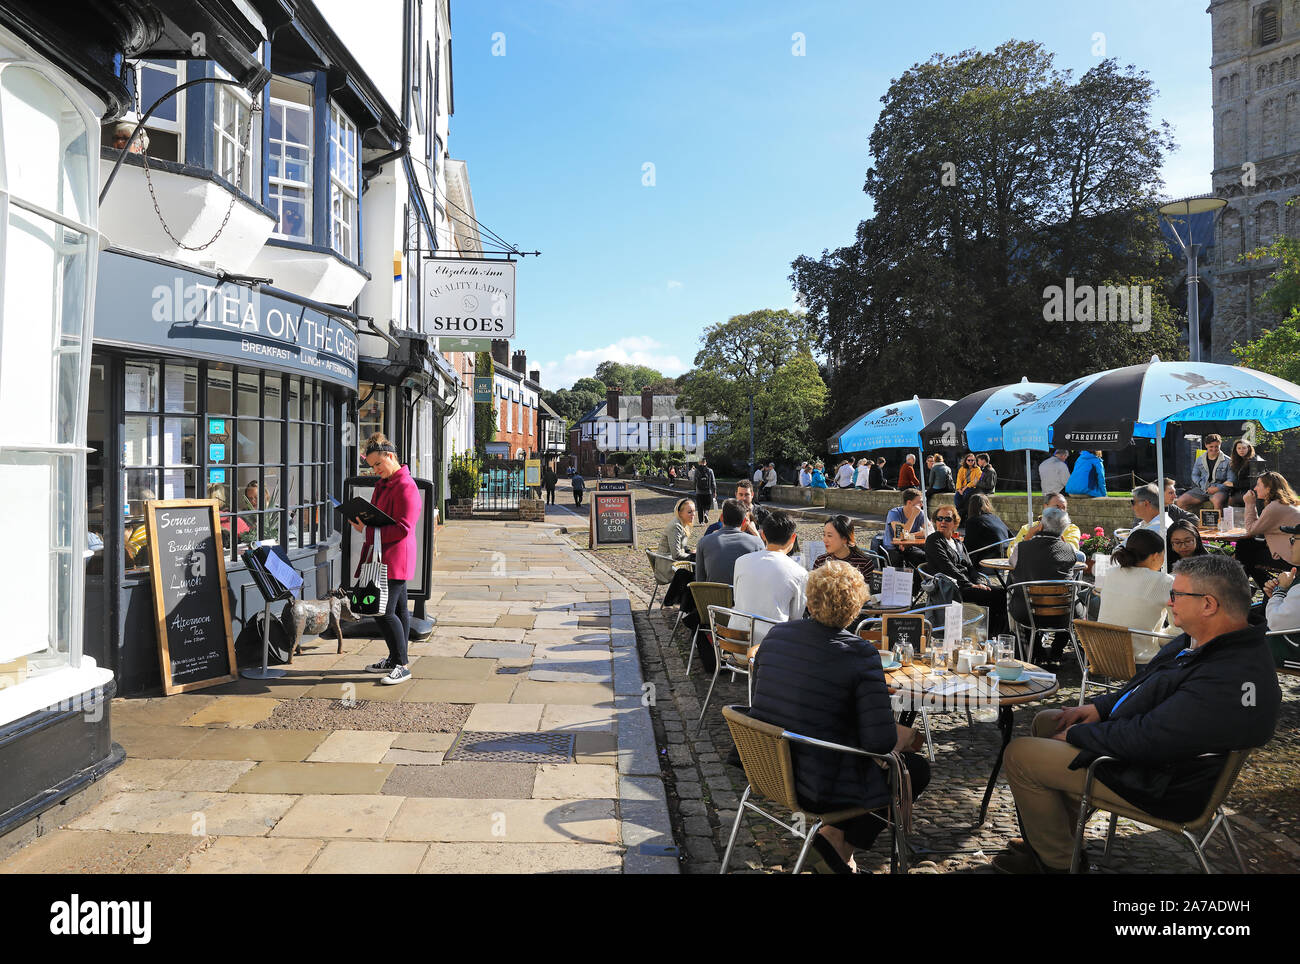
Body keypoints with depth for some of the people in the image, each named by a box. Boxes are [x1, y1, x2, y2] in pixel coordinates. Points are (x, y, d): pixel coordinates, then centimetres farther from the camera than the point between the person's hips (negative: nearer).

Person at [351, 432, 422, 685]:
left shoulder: (406, 487, -16)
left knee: (383, 612, -11)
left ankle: (401, 665, -4)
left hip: (395, 557, -10)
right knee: (399, 609, 15)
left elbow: (403, 529, -21)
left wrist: (368, 530, -20)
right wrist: (362, 521, 9)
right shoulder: (383, 483, 17)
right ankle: (394, 660, 23)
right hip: (385, 557, 10)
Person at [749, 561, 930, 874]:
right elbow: (880, 740, -20)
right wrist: (909, 735, 4)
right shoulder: (861, 654, -19)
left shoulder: (775, 634, -2)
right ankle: (840, 841, 10)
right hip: (815, 788, -6)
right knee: (916, 768, 14)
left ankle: (836, 832, 19)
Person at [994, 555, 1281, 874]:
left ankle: (1058, 860, 10)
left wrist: (1076, 734, -17)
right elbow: (1143, 686, 16)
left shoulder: (1227, 681, -33)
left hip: (1161, 786, -10)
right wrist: (1099, 707, 4)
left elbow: (1145, 740, -31)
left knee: (1020, 755, -11)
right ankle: (1061, 836, 25)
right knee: (1045, 721, 17)